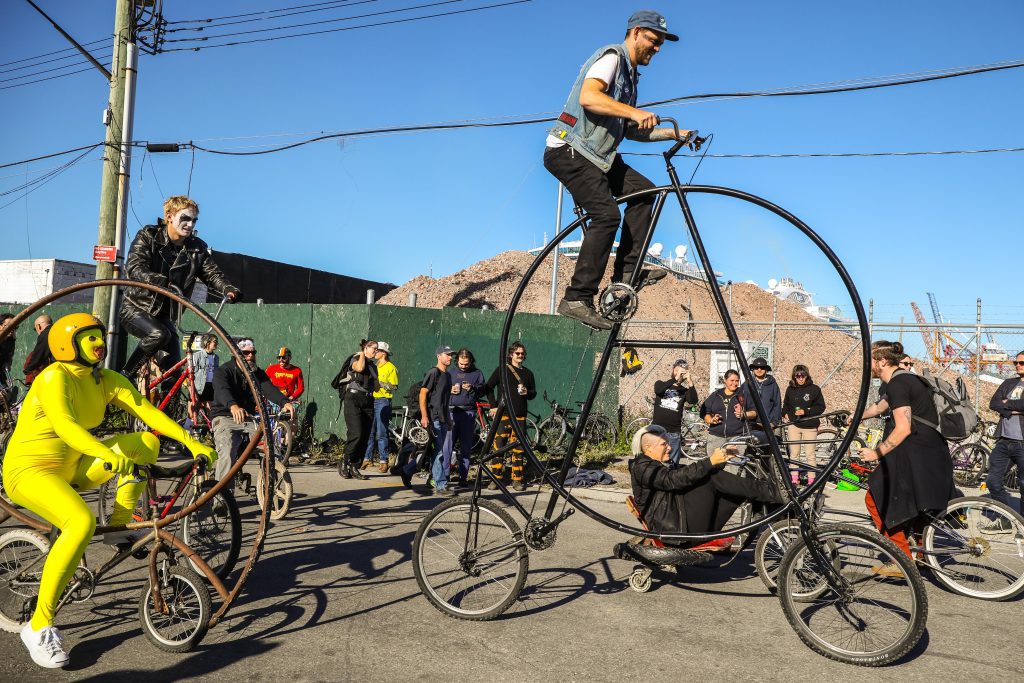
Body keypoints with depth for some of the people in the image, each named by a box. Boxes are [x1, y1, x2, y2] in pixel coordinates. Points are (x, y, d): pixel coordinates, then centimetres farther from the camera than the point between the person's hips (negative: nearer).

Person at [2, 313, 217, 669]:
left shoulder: (107, 381, 0)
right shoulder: (54, 377, -20)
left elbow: (149, 412, -8)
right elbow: (65, 426, -37)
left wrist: (192, 443, -20)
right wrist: (110, 455, -53)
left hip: (70, 468, 7)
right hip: (29, 470, -7)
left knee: (147, 442, -6)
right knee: (82, 522, -33)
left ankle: (118, 526, 0)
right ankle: (38, 627, -19)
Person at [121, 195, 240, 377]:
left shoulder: (198, 248, 2)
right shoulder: (148, 236, -8)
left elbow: (212, 273, -7)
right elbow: (133, 267, -23)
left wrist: (229, 289, -31)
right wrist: (163, 282, -43)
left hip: (163, 315, 4)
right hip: (135, 309, -4)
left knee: (173, 369, -9)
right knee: (159, 335, -33)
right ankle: (125, 377, -12)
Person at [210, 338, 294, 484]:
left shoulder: (258, 373, 7)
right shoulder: (223, 371, -8)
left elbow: (270, 389, -13)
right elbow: (222, 390, -29)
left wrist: (284, 402, -36)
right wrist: (233, 406, -53)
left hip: (249, 417, 4)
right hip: (225, 418, -4)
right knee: (227, 455, -27)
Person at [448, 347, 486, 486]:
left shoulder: (477, 373, 11)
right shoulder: (450, 372, 13)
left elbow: (483, 389, 5)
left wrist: (473, 388, -13)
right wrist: (450, 390, -5)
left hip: (468, 413, 0)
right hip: (451, 411, 0)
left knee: (465, 447, 4)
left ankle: (463, 477, 10)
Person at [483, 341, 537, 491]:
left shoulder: (527, 373, 15)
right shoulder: (502, 369, 4)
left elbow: (534, 393, 19)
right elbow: (489, 387, 6)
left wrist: (527, 393, -4)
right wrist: (493, 405, -3)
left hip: (520, 415, 3)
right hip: (503, 413, -3)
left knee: (518, 448, 4)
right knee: (499, 445, -7)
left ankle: (517, 480, 11)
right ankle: (496, 478, 1)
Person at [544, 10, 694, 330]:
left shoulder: (629, 74, 23)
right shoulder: (612, 57, -7)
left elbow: (631, 131, 23)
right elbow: (587, 97, -27)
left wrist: (674, 133, 17)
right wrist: (634, 111, -32)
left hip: (595, 156, 10)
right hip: (568, 151, -10)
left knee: (643, 191, 6)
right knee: (607, 214, -21)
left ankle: (627, 273, 4)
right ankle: (577, 299, -20)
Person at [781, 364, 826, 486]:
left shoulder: (814, 389, -2)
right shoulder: (790, 389, 8)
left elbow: (821, 407, -3)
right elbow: (786, 405, 22)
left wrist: (805, 411, -13)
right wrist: (785, 413, 2)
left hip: (810, 426, -3)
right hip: (794, 425, 3)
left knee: (810, 454, 0)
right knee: (794, 454, 4)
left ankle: (811, 480, 8)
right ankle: (794, 479, 11)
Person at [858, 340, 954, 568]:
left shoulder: (897, 384, -15)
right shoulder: (907, 379, 16)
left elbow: (903, 429, -22)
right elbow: (879, 407, 30)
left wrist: (876, 453, -14)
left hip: (917, 455, -10)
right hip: (934, 455, 10)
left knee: (876, 499, -5)